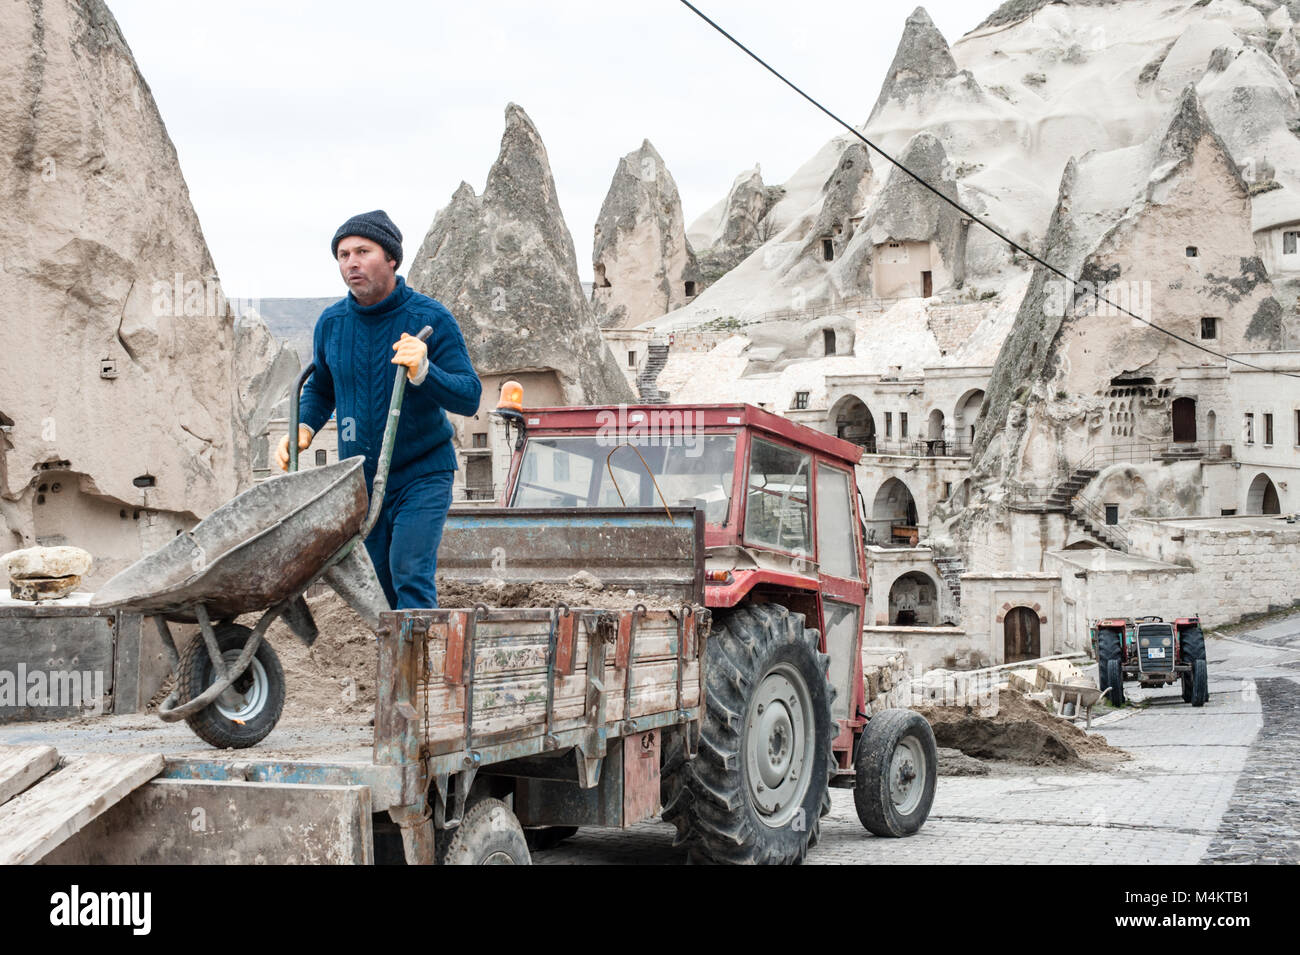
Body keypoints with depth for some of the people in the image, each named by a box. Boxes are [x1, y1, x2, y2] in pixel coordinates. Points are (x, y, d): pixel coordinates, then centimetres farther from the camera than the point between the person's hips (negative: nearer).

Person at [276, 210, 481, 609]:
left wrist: (423, 372, -34)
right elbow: (320, 388, 18)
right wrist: (304, 428, -2)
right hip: (359, 478, 5)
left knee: (411, 576, -18)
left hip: (422, 475, -5)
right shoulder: (332, 322, 0)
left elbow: (469, 396, -16)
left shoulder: (430, 318, -12)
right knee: (376, 586, 11)